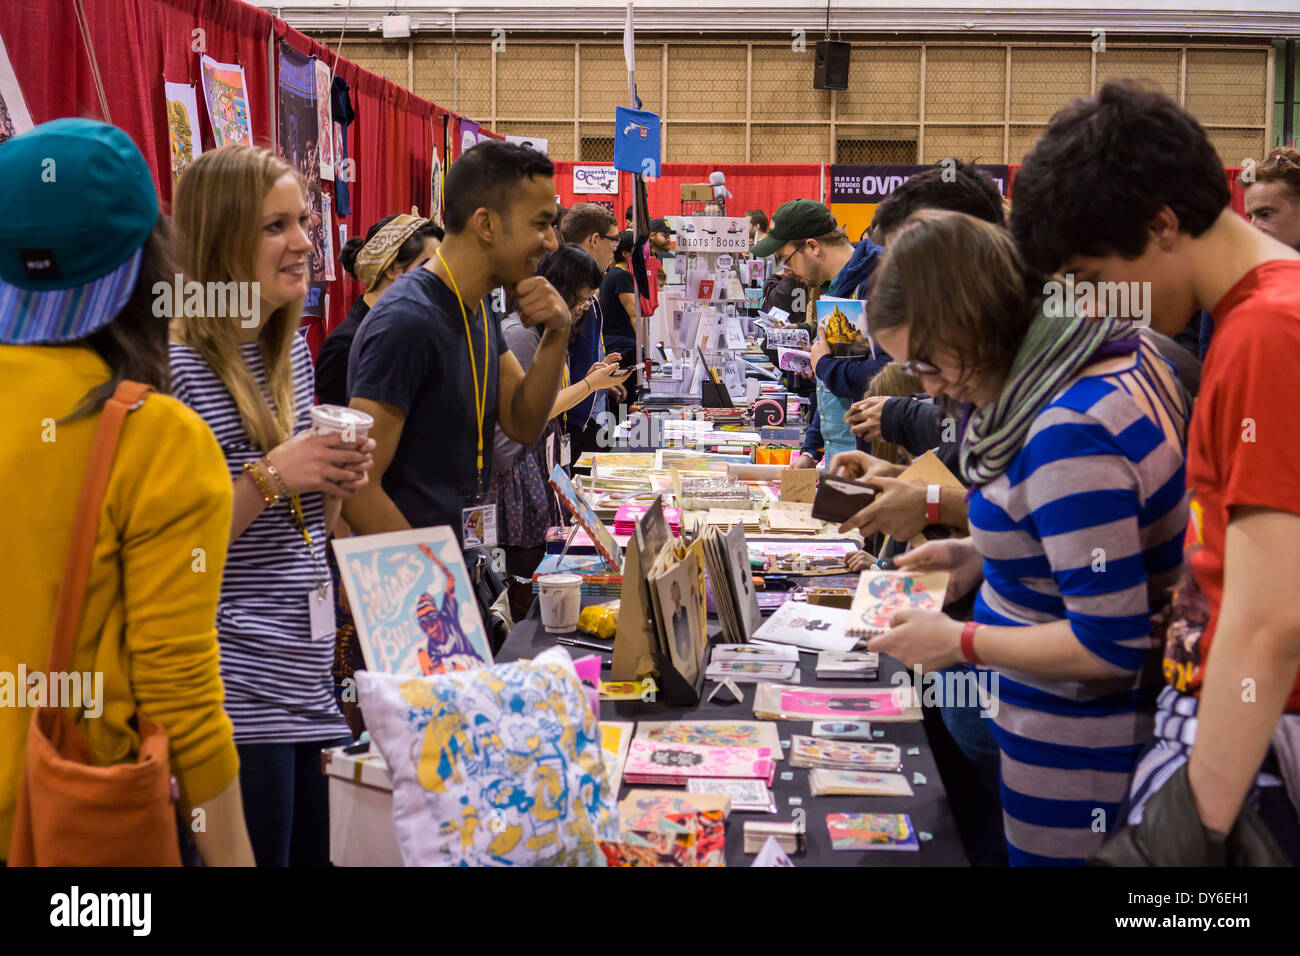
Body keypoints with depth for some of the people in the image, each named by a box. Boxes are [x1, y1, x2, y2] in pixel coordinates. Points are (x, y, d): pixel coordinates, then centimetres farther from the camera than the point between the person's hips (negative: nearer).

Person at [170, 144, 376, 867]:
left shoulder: (291, 350, 11)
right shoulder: (175, 365, -14)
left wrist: (337, 483, -1)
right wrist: (270, 475, -22)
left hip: (306, 668, 8)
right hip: (235, 690, -8)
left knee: (315, 850, 15)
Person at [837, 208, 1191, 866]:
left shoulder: (1068, 438, -29)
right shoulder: (1119, 356, 0)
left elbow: (1109, 645, -27)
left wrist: (959, 642, -16)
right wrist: (984, 554, 6)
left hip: (1077, 755, -9)